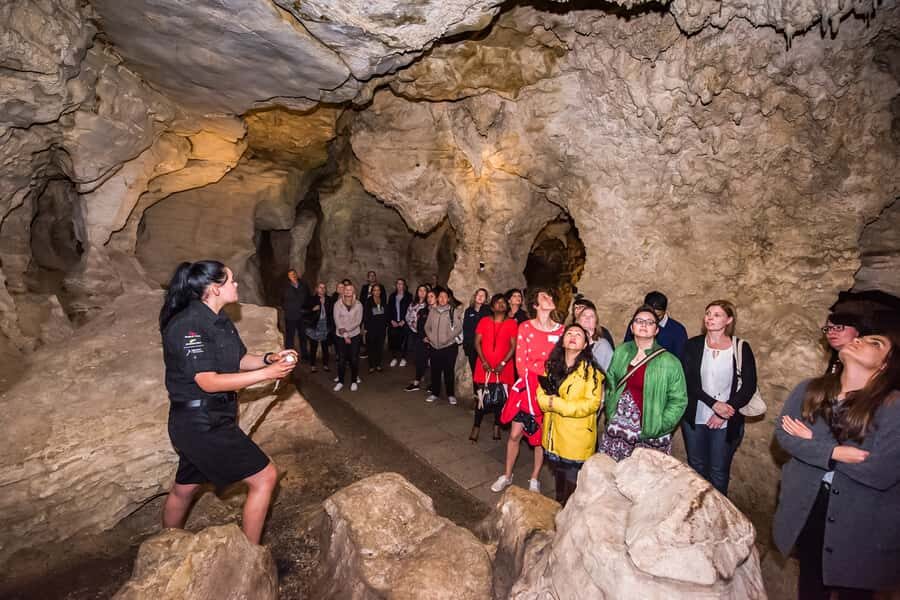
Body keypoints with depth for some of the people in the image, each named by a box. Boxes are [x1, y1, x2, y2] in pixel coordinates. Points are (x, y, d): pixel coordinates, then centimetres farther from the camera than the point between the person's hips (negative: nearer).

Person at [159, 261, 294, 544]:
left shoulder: (218, 321, 8)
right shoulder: (188, 325, -22)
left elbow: (239, 360, 13)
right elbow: (209, 382, -24)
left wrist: (269, 358, -5)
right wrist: (266, 373, -24)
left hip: (208, 421, 9)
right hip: (203, 424, -9)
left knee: (184, 488, 26)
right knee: (265, 477, -5)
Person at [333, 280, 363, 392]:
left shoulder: (358, 304, -1)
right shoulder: (337, 304, -2)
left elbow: (358, 321, -7)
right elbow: (337, 321, -7)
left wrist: (346, 328, -18)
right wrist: (345, 335, -14)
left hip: (355, 335, 0)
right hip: (341, 336, 0)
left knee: (354, 359, 2)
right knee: (342, 359, 2)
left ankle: (354, 381, 15)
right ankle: (340, 381, 14)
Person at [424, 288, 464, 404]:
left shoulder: (454, 311, -4)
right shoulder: (432, 311, 7)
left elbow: (458, 328, -7)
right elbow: (427, 327, 11)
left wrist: (447, 338, -11)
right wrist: (431, 337, -2)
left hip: (449, 346, -3)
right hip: (435, 346, 3)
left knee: (449, 371, 3)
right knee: (435, 371, 9)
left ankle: (450, 395, 17)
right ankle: (434, 393, 24)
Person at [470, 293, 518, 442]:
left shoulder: (512, 323, 0)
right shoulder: (484, 321, 3)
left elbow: (513, 346, -3)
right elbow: (477, 342, 0)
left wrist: (503, 363, -11)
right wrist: (483, 361, -10)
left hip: (503, 367, 0)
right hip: (484, 366, 0)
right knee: (481, 396, 3)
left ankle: (497, 426, 23)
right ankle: (476, 426, 14)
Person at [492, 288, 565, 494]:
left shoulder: (561, 330, -2)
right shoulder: (525, 327, -4)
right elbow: (520, 361, -4)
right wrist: (531, 384, -9)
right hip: (526, 387, 0)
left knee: (541, 437, 12)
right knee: (515, 433, 7)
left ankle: (534, 479, 32)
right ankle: (507, 475, 28)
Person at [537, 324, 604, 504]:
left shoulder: (591, 370, -14)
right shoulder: (552, 366, 5)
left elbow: (592, 403, -19)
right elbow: (541, 393, 4)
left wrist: (558, 404, -20)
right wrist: (549, 402, -18)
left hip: (577, 437, -5)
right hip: (554, 434, 5)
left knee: (572, 484, 7)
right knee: (558, 478, 22)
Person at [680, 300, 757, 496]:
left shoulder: (741, 349, -5)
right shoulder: (693, 345, -2)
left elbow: (749, 386, -6)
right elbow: (688, 381, -7)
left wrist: (725, 411, -12)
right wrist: (714, 403, -18)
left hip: (727, 422, -1)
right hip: (695, 418, 2)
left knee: (719, 471, 10)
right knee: (696, 467, 16)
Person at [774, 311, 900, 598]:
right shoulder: (808, 389, -4)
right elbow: (782, 432, -12)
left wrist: (813, 441, -17)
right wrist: (833, 453, -25)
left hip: (862, 522, -3)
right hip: (807, 508, 3)